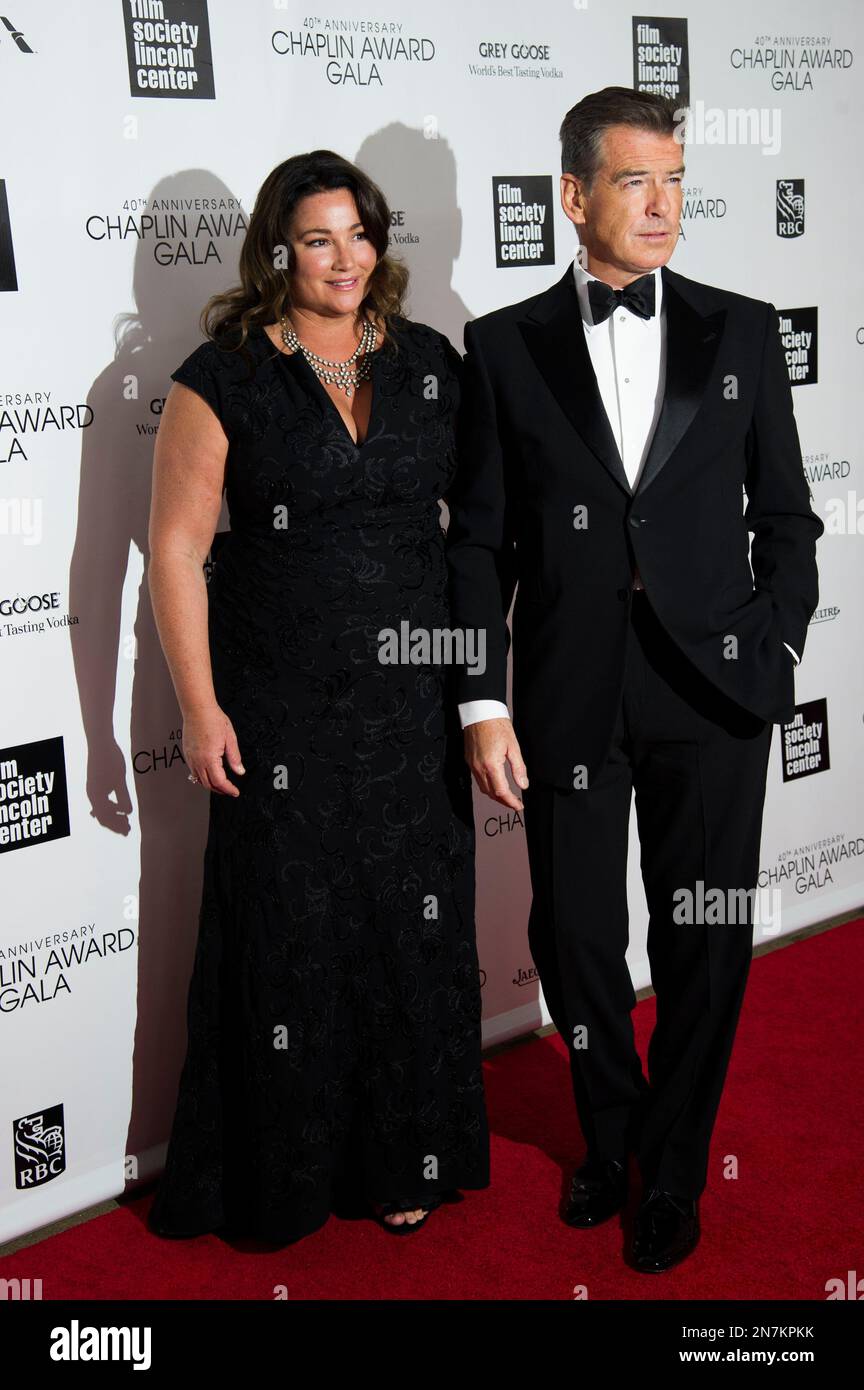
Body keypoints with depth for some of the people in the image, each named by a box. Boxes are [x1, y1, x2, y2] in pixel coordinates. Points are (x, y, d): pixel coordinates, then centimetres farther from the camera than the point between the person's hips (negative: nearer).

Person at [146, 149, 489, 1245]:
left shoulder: (431, 364, 5)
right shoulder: (226, 377, -5)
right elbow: (175, 548, -6)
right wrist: (201, 710, -11)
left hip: (414, 703, 3)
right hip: (283, 712, -3)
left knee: (413, 927, 11)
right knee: (291, 932, 7)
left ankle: (403, 1158, 29)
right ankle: (282, 1169, 26)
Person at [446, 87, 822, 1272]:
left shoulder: (742, 331, 6)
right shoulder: (505, 346, 3)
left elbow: (785, 515, 9)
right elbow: (480, 542, 2)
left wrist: (776, 652, -2)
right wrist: (483, 704, -4)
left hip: (714, 691, 1)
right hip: (570, 695, 0)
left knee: (704, 945, 7)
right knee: (573, 934, 9)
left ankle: (674, 1174, 28)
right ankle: (611, 1133, 35)